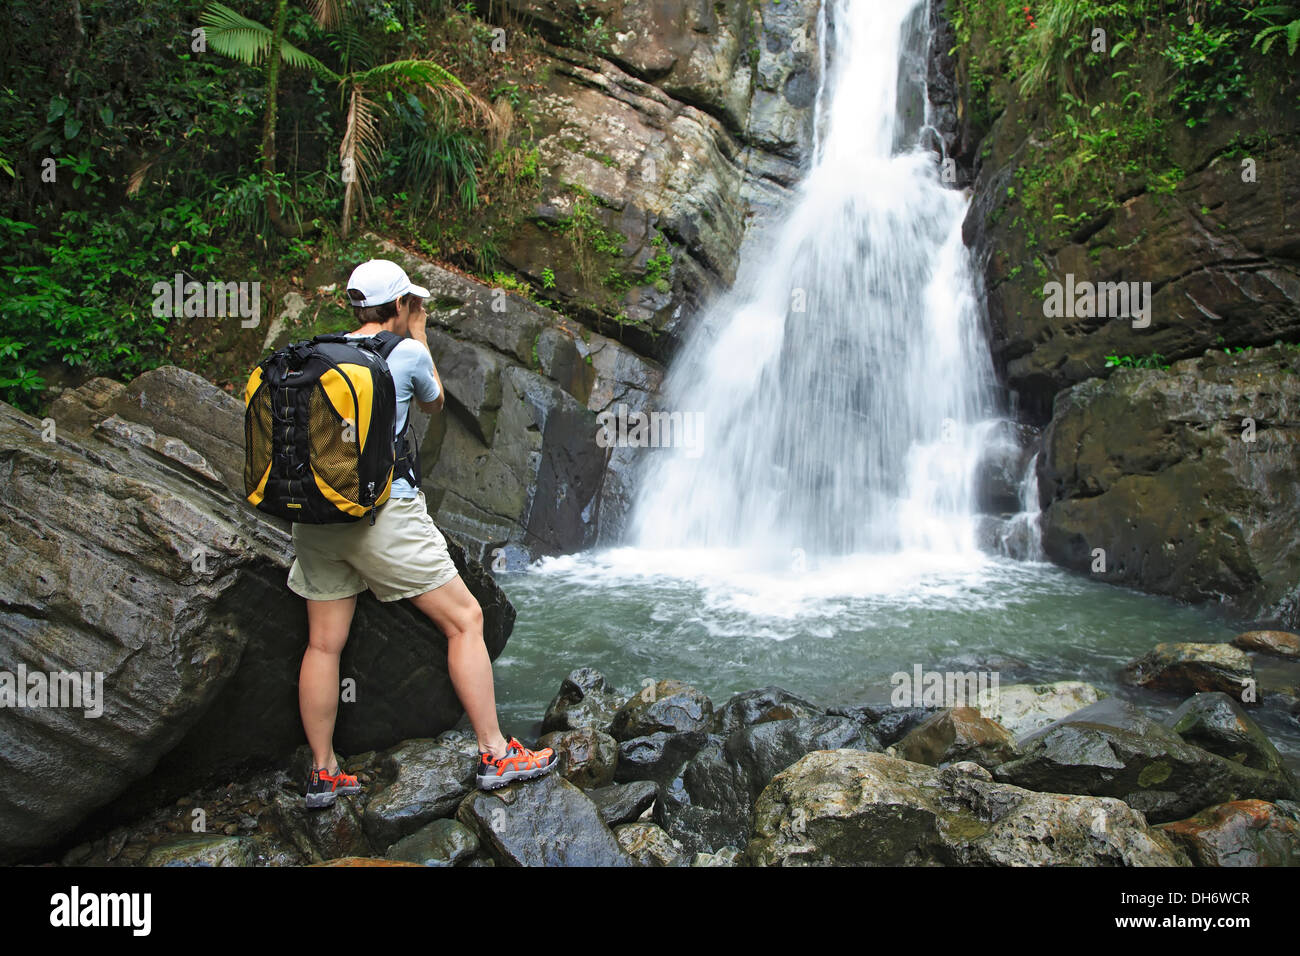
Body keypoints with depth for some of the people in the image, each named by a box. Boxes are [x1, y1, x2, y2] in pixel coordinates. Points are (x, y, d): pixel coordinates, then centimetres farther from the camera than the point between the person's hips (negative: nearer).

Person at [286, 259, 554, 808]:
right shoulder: (408, 353, -3)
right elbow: (434, 403, 16)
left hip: (317, 515, 6)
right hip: (383, 511, -6)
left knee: (324, 645, 13)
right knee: (465, 620, 3)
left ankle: (323, 774, 23)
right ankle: (494, 755, 6)